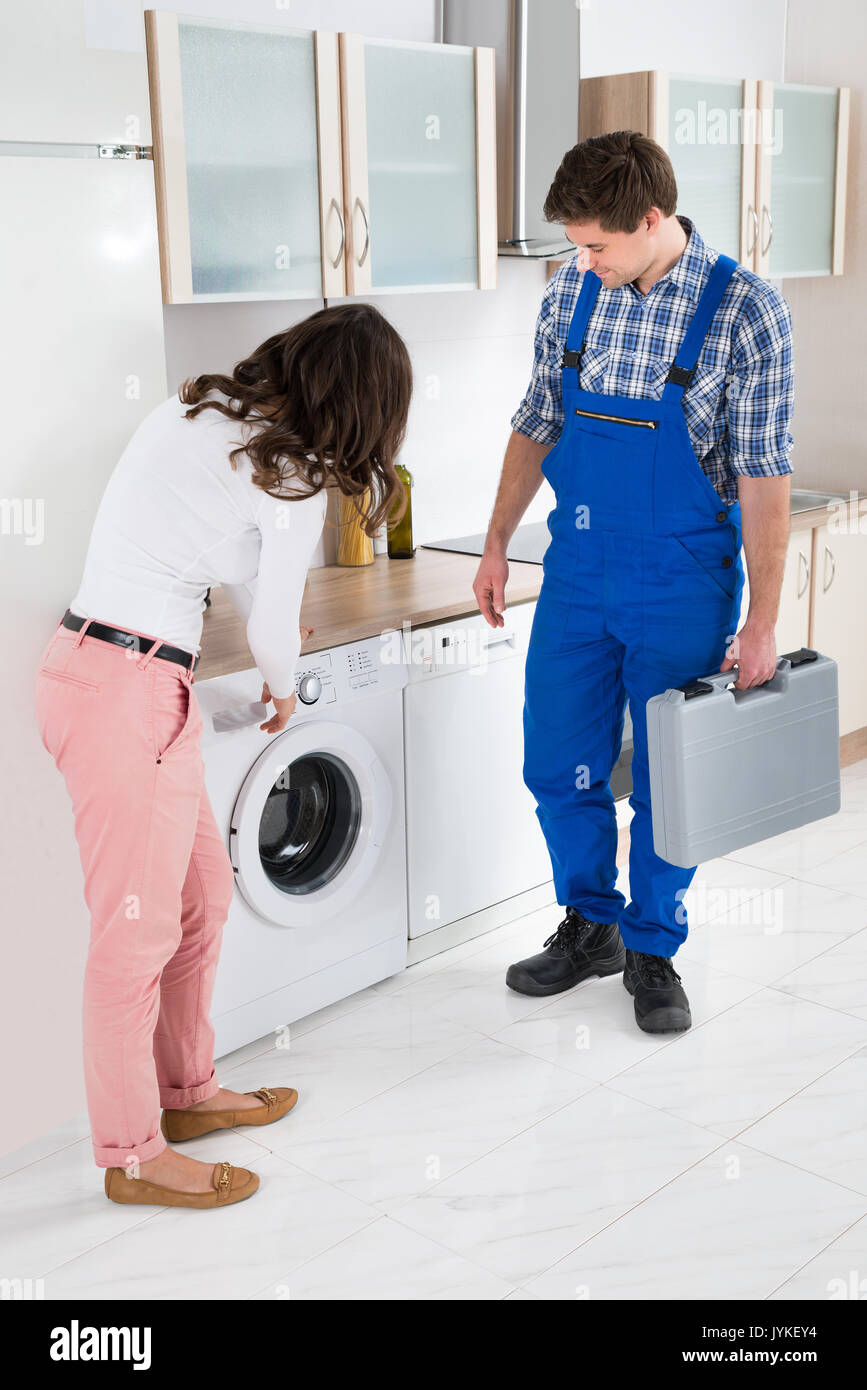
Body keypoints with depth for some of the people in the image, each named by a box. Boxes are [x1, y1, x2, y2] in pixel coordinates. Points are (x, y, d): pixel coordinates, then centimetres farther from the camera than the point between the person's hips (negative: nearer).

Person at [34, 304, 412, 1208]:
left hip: (91, 659, 9)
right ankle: (131, 1156, 17)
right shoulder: (295, 481, -12)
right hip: (128, 691, -9)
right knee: (137, 928, 2)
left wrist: (269, 623, 41)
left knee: (201, 895, 19)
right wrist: (283, 690, 19)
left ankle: (185, 1090, 35)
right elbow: (272, 634, -4)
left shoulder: (195, 410, 11)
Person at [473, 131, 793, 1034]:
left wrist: (761, 621, -13)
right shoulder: (570, 292, 2)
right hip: (576, 569, 4)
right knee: (557, 765, 9)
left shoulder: (744, 311, -12)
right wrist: (497, 543, 11)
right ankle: (591, 925, 31)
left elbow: (761, 476, -12)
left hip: (683, 584, -4)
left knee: (667, 783, 7)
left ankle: (653, 951, 27)